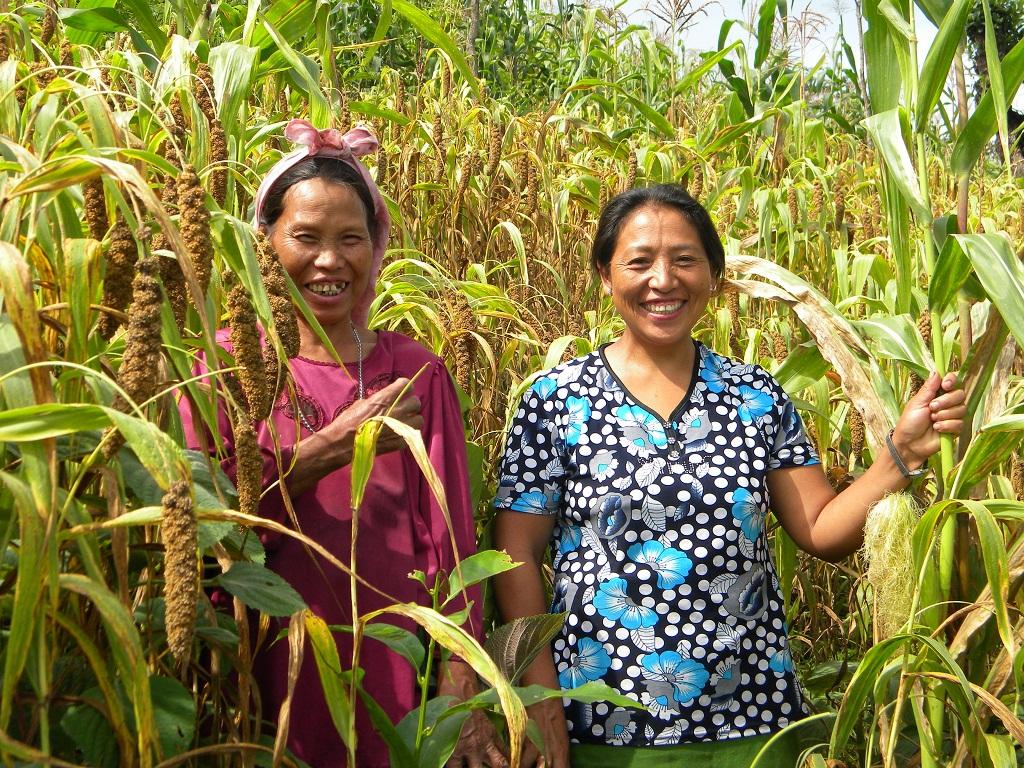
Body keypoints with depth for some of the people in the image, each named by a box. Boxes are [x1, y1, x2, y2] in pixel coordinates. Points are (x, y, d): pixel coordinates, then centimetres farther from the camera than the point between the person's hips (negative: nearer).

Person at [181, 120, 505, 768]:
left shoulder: (415, 372, 1)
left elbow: (449, 535, -3)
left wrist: (462, 696, -11)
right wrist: (332, 446, -22)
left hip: (392, 663, 1)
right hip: (271, 663, 0)